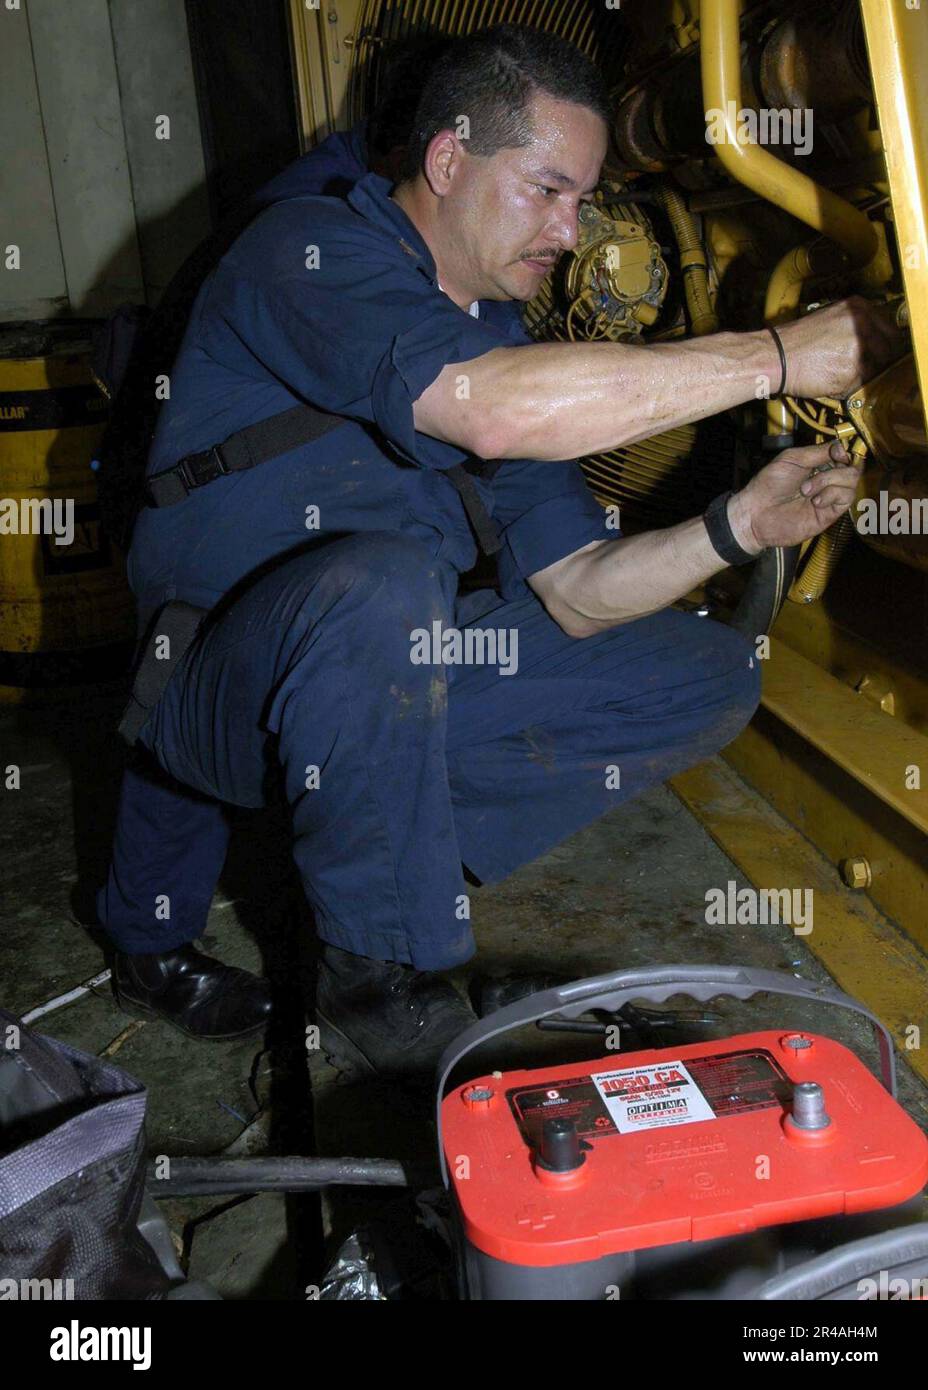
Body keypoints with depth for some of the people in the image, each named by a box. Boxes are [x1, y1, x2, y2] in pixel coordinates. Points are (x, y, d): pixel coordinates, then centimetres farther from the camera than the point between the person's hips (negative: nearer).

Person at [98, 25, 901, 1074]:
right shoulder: (312, 251, -13)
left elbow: (575, 592, 5)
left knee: (707, 677, 1)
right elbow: (495, 410, -34)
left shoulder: (500, 336, 10)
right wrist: (776, 356, -26)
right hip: (213, 686, -7)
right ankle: (382, 978, -18)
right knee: (379, 581, -40)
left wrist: (737, 526, -12)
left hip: (388, 675, 7)